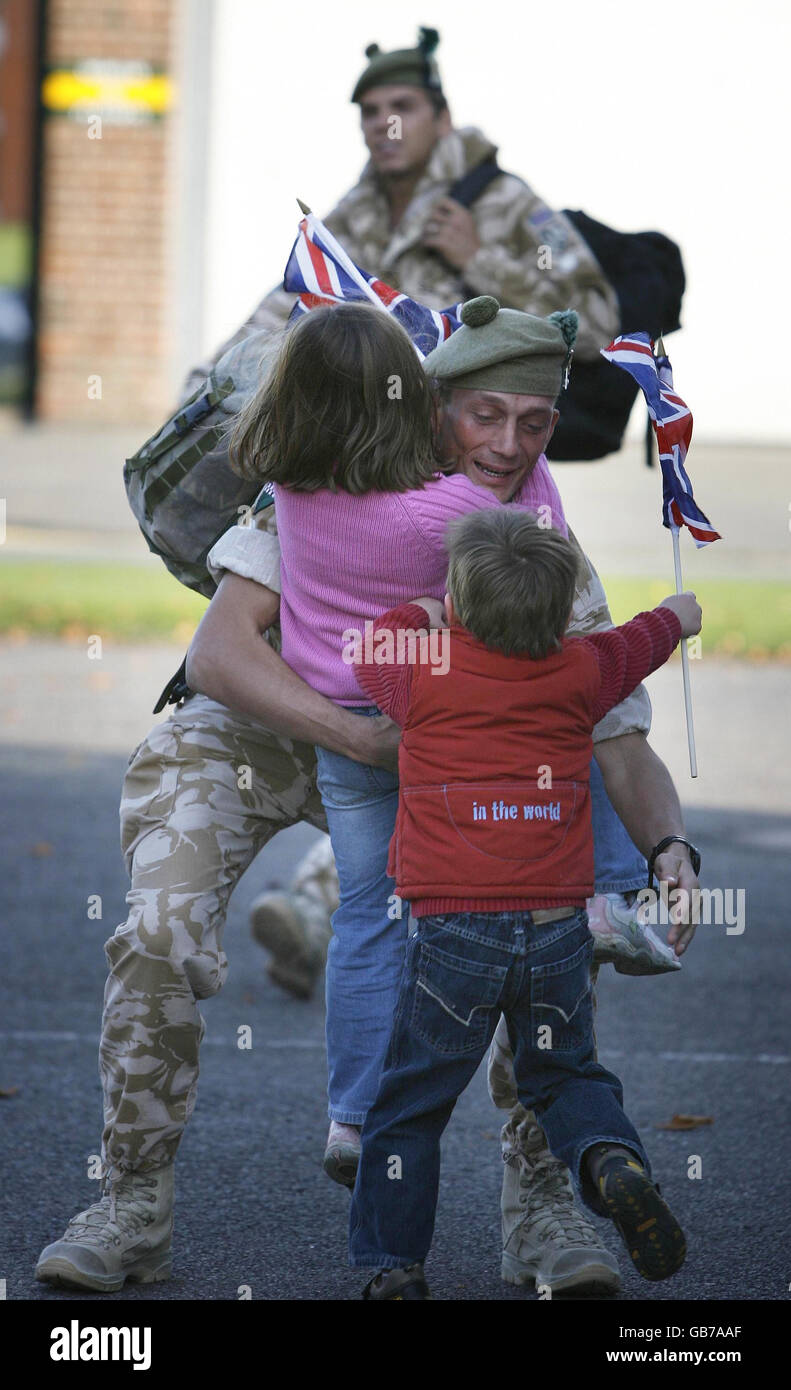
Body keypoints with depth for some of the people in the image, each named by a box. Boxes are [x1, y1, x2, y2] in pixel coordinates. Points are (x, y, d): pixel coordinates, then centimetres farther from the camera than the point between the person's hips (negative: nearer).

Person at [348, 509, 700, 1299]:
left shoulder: (423, 673, -5)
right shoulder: (579, 673, 4)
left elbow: (370, 647, 18)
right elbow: (640, 642, 27)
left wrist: (422, 616, 36)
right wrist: (677, 616, 49)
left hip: (452, 930, -3)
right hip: (558, 928, 3)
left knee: (408, 1103, 10)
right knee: (564, 1072, 21)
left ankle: (393, 1265, 9)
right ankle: (613, 1160, -8)